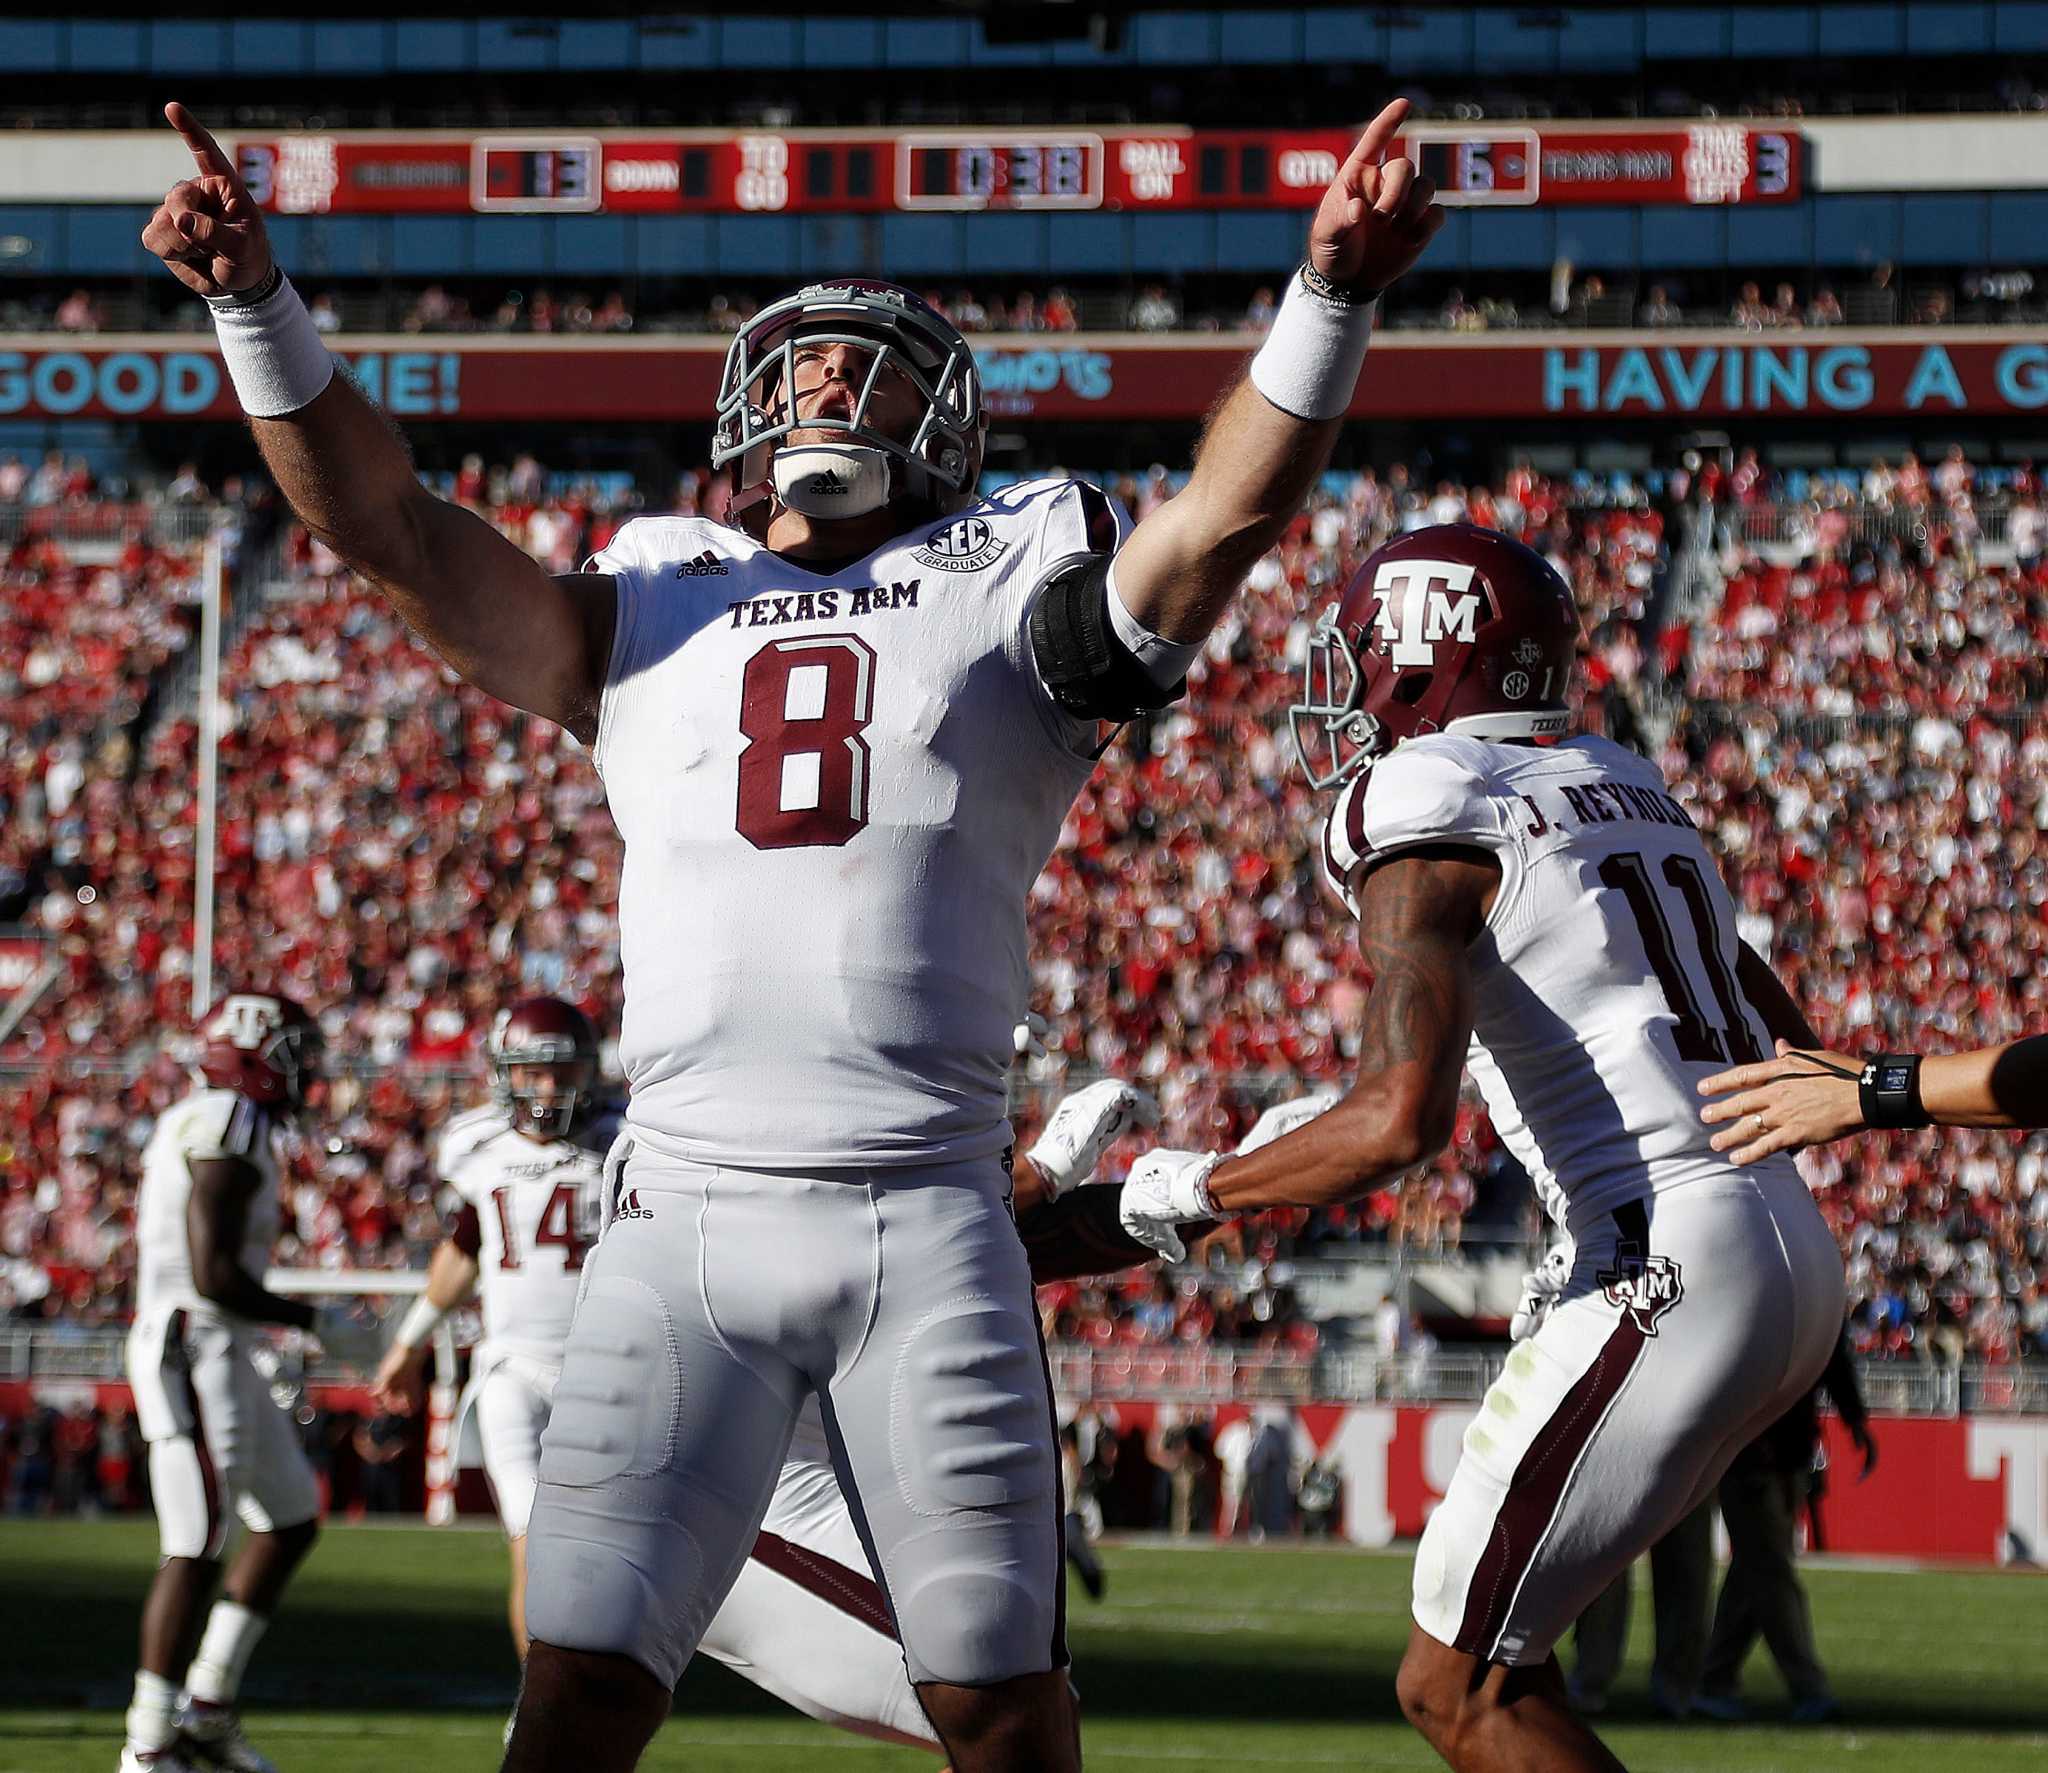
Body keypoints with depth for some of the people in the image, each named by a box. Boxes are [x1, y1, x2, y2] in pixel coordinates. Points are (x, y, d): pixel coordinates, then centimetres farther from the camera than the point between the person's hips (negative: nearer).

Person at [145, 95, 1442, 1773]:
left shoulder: (1009, 595, 12)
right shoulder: (647, 614, 16)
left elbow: (1228, 513, -3)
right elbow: (387, 524, 9)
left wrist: (1330, 294, -17)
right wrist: (257, 300, -3)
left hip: (927, 1226, -1)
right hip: (687, 1217, 1)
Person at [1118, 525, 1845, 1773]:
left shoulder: (1426, 823, -7)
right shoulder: (1627, 793, 20)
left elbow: (1400, 1121, -21)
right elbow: (1787, 1044, 27)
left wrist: (1194, 1190, -6)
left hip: (1676, 1271, -9)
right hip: (1793, 1249, 9)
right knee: (1488, 1639, 21)